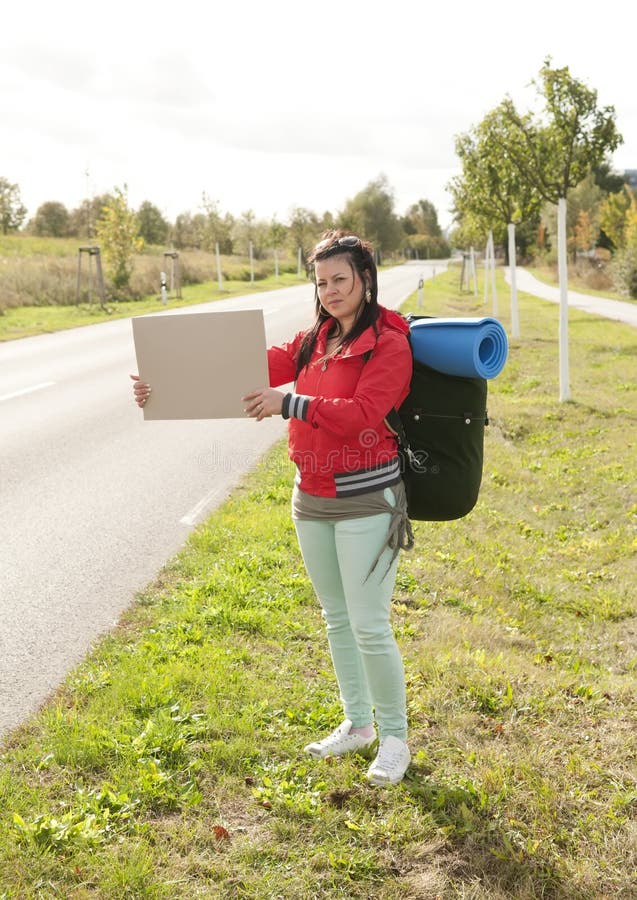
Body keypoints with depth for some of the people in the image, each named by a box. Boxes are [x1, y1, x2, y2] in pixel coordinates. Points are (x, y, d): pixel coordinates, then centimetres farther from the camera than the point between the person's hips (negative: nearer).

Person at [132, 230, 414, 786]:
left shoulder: (389, 345, -10)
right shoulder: (314, 340, 10)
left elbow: (359, 414, -23)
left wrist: (288, 403, -31)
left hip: (366, 499, -7)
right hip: (311, 497, 7)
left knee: (369, 625, -3)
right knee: (336, 618, 16)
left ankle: (394, 737, 17)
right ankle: (357, 724, 32)